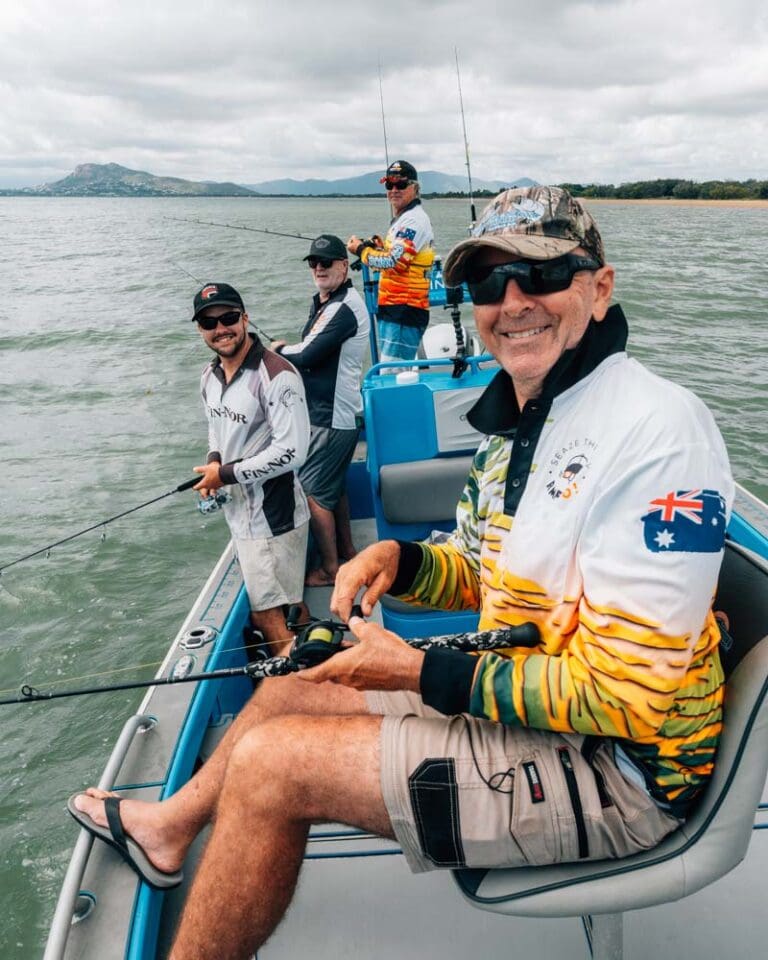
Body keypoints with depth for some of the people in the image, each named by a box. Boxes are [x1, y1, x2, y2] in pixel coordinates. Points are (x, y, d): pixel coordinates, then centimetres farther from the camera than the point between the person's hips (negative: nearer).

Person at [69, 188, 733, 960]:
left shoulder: (656, 427, -23)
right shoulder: (514, 421, 7)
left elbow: (630, 693, -25)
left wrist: (422, 674, -20)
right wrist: (399, 561, -5)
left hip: (615, 763, -8)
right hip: (512, 698, 9)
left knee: (270, 764, -14)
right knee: (288, 691, 14)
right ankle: (170, 824, 42)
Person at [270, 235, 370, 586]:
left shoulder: (344, 308, -20)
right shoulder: (325, 302, 12)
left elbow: (306, 356, -24)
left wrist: (278, 349, -5)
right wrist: (289, 350, -4)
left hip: (331, 417, -11)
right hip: (333, 411, 11)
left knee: (313, 492, -2)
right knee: (333, 485, 22)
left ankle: (329, 569, 10)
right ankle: (347, 551, 37)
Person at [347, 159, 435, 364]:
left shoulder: (414, 220, -13)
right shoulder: (403, 219, 21)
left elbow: (394, 262, -21)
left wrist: (361, 250, -6)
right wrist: (378, 245, 10)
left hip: (404, 310, -11)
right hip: (394, 308, 11)